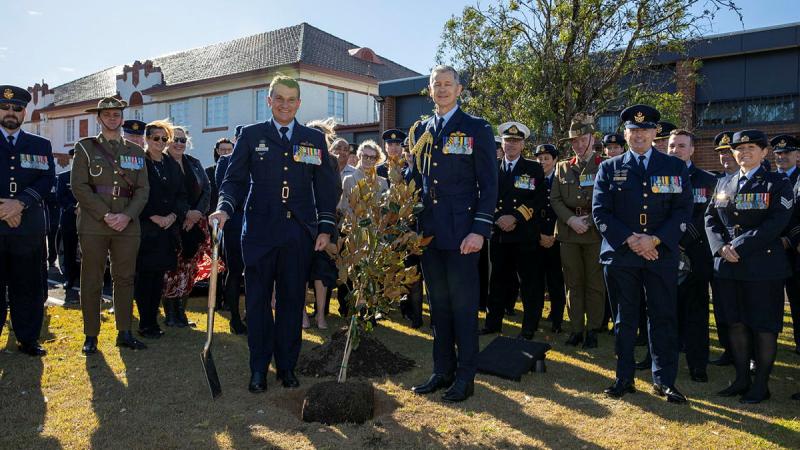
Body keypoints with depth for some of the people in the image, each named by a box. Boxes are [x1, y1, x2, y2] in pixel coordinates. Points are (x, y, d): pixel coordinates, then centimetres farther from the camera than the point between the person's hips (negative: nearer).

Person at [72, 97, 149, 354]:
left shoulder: (136, 152, 13)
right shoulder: (85, 147, 6)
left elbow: (143, 189, 7)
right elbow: (78, 186, -3)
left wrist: (127, 216, -9)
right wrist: (105, 215, -13)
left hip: (128, 224, 2)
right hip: (93, 224, -2)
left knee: (125, 279, 7)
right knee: (91, 281, 3)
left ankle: (124, 333, 16)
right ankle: (91, 336, 12)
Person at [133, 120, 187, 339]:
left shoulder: (172, 165, 14)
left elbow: (181, 195, 12)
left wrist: (173, 216, -4)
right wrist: (154, 217, -14)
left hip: (169, 228, 5)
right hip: (145, 229, -5)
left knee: (159, 276, 8)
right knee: (144, 276, -1)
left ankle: (153, 320, 16)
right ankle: (145, 323, 7)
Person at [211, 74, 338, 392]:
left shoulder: (315, 139, 11)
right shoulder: (250, 135, 8)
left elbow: (326, 187, 10)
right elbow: (234, 179, 4)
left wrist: (326, 227, 2)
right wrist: (225, 208, -15)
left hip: (299, 233, 1)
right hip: (259, 232, -1)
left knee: (292, 301, 7)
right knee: (258, 301, 4)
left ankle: (287, 366, 21)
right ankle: (258, 369, 16)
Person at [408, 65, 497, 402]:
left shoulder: (477, 129, 0)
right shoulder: (420, 131, 14)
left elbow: (488, 184, -5)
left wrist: (480, 230, -14)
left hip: (461, 233, -5)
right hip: (428, 232, 5)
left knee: (463, 305, 2)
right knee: (438, 304, 12)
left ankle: (465, 377, 14)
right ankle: (442, 371, 24)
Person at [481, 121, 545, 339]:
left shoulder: (534, 169, 6)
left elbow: (539, 200, -3)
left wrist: (516, 217, -13)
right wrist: (498, 219, -6)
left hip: (525, 235, -2)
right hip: (498, 233, 3)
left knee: (529, 282, 1)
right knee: (497, 280, 10)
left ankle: (529, 327, 11)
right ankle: (493, 322, 21)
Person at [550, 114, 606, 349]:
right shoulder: (562, 167, 13)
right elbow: (555, 199, 7)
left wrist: (589, 221, -12)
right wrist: (571, 219, -8)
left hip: (596, 232, -2)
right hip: (568, 232, 3)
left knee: (595, 283, 3)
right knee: (573, 283, 6)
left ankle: (592, 329, 13)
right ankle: (576, 328, 15)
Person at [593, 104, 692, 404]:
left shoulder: (675, 167, 8)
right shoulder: (609, 168, 7)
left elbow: (683, 210, 1)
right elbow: (600, 211, 0)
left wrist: (655, 240, -13)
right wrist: (629, 240, -12)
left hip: (662, 254, 0)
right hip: (620, 255, 0)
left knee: (664, 317, 5)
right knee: (624, 317, 8)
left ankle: (664, 380, 18)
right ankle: (624, 378, 18)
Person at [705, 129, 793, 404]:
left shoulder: (778, 184, -2)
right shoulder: (723, 184, 13)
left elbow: (776, 223, -14)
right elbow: (711, 218, 9)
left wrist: (740, 247, -19)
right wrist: (721, 247, -8)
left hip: (763, 265, -5)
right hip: (727, 267, 5)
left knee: (764, 326, 3)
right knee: (736, 323, 11)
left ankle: (761, 384, 15)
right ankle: (742, 379, 23)